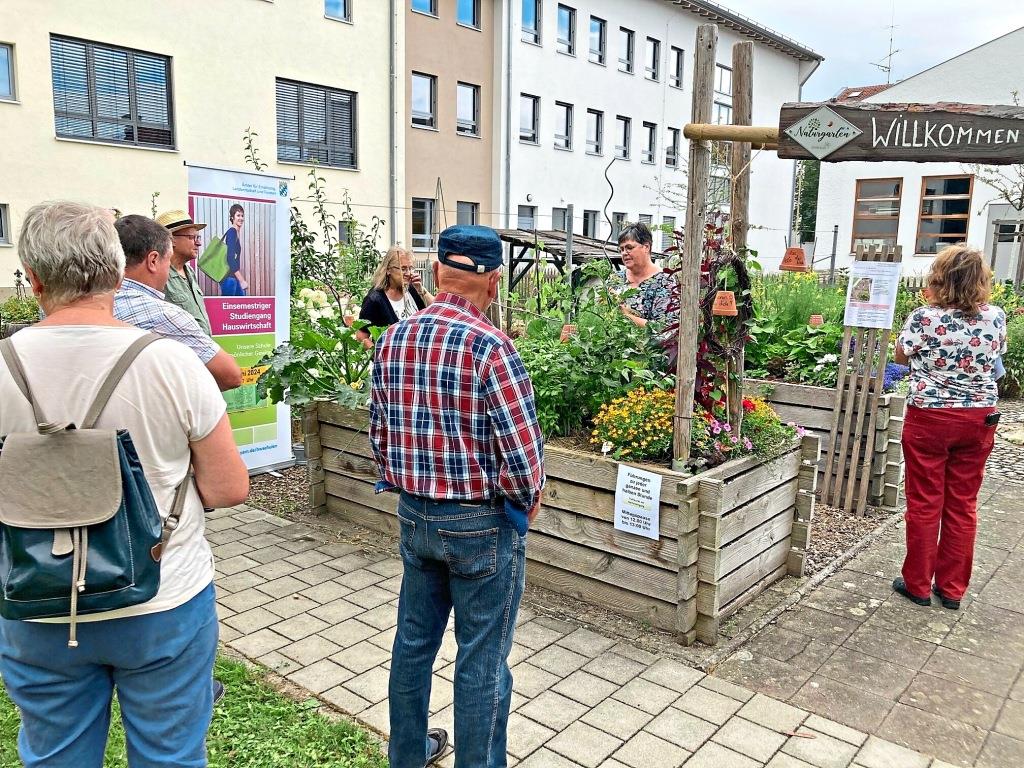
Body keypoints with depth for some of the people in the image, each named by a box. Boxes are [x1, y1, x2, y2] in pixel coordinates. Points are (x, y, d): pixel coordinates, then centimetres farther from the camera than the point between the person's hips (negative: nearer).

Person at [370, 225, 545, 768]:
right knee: (482, 661, 10)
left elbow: (379, 432, 6)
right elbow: (523, 451, -22)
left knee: (413, 641, 22)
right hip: (481, 522, -6)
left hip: (414, 514, 7)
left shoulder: (391, 339, -2)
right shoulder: (489, 345, -21)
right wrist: (527, 498, -3)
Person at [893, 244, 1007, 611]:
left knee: (924, 503, 8)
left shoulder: (924, 318, -15)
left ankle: (918, 584, 18)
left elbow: (901, 356, 1)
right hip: (979, 419, 3)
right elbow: (997, 355, 13)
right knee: (963, 505, 12)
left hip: (929, 419, -3)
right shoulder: (996, 318, -4)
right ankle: (952, 588, 22)